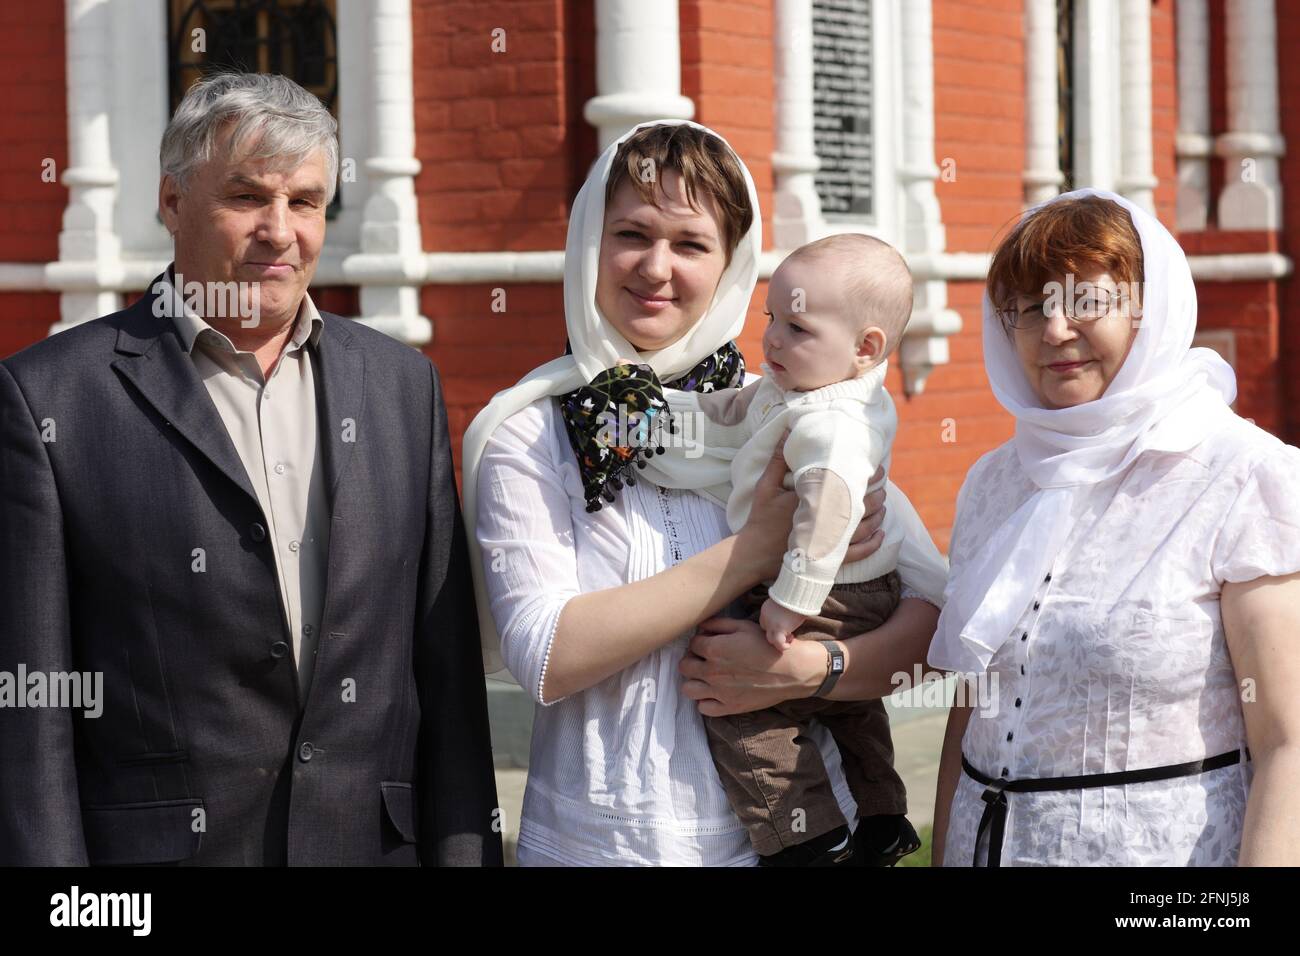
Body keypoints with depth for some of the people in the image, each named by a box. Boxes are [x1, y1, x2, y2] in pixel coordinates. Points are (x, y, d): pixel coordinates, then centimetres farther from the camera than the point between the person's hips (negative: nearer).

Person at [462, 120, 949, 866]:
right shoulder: (528, 437, -5)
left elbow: (937, 610, -3)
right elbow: (545, 657, -17)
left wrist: (809, 668, -21)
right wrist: (754, 553, -18)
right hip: (593, 840, -1)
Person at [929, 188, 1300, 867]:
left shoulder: (1245, 476, -11)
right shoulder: (992, 483, 7)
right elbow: (966, 720, 12)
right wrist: (943, 856, 7)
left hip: (1171, 843, -5)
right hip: (987, 841, 6)